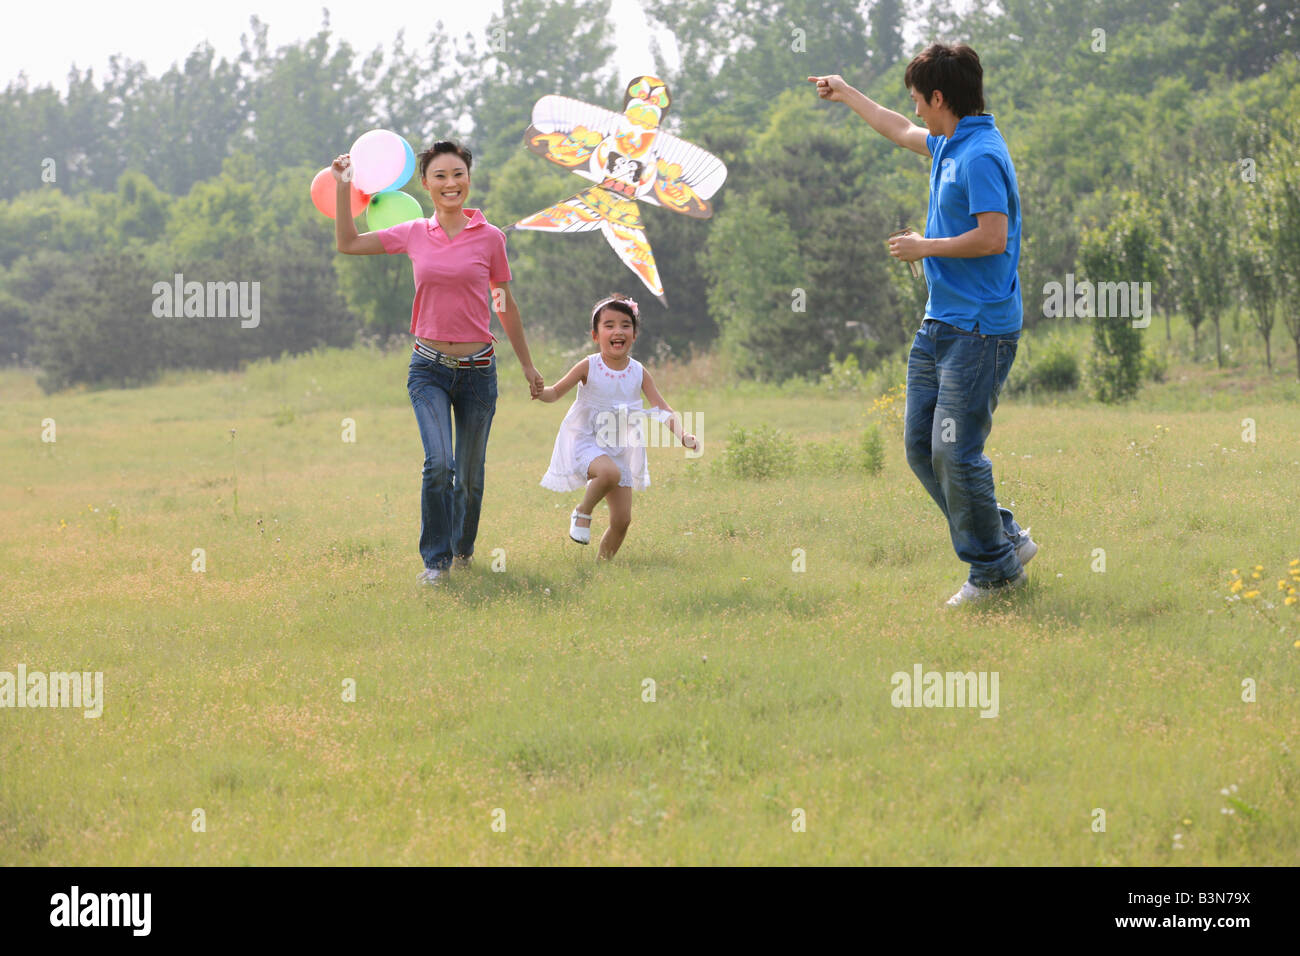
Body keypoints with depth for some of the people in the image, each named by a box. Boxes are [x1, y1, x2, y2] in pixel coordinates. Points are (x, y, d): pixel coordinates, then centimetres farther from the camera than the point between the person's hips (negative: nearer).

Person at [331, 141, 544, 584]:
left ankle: (463, 548, 33)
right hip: (429, 368, 0)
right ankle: (435, 559, -7)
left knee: (469, 476, 8)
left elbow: (506, 306, 8)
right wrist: (343, 187, 4)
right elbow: (348, 243, 13)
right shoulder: (414, 235, 2)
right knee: (438, 463, -19)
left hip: (477, 369, 0)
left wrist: (527, 365, 14)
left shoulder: (489, 237, -2)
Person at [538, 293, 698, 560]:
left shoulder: (639, 373, -2)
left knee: (622, 520, 1)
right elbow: (556, 392, -2)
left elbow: (663, 410, -2)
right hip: (586, 443, -4)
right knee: (609, 472, -38)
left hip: (619, 448, 4)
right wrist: (538, 390, -25)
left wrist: (682, 436, -19)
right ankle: (583, 512, -11)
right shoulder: (588, 367, -10)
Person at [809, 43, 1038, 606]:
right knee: (921, 447, 9)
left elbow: (993, 238, -25)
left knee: (955, 453, -10)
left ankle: (996, 569, 3)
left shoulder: (981, 157, -16)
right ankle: (1005, 538, 18)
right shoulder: (947, 146, 15)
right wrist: (846, 95, 47)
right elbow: (902, 132, 37)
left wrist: (926, 248, -11)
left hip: (979, 331, -10)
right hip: (938, 324, 10)